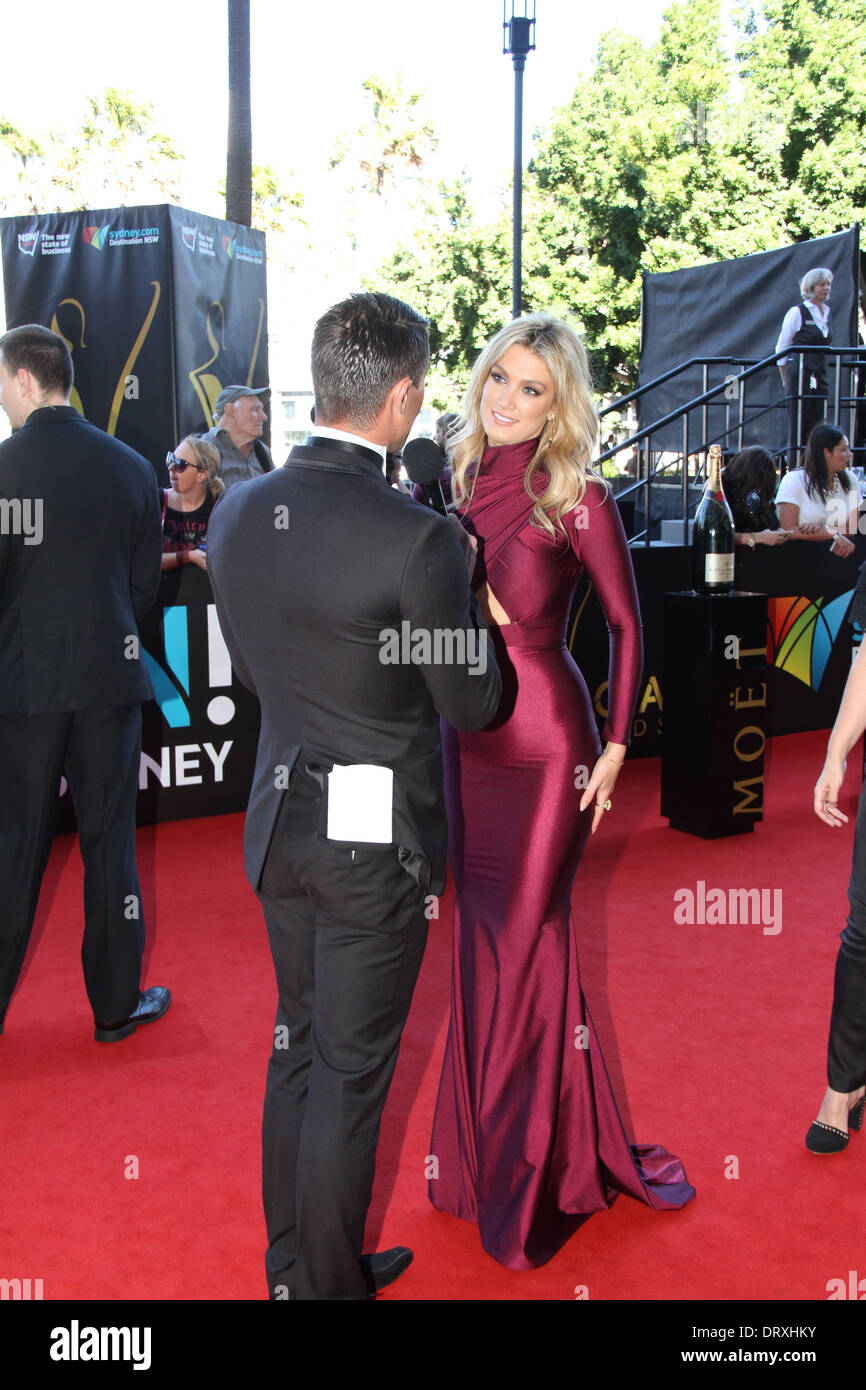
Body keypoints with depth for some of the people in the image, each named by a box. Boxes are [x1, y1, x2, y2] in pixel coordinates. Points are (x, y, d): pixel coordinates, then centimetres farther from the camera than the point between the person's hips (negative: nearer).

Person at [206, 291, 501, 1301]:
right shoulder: (417, 540, -22)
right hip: (377, 836, -6)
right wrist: (464, 590, 4)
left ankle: (291, 1263, 40)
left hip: (280, 817, 7)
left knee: (297, 1042, 22)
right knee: (350, 1071, 9)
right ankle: (329, 1283, 29)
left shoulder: (235, 514, -1)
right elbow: (470, 705, -12)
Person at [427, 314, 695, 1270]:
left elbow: (626, 624, -4)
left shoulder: (578, 498, -9)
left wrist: (617, 744, -7)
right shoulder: (466, 486, 6)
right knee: (485, 936, 14)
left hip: (545, 742, -5)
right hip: (467, 740, 5)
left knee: (522, 938, 5)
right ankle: (489, 1151, 34)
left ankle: (529, 1167, 27)